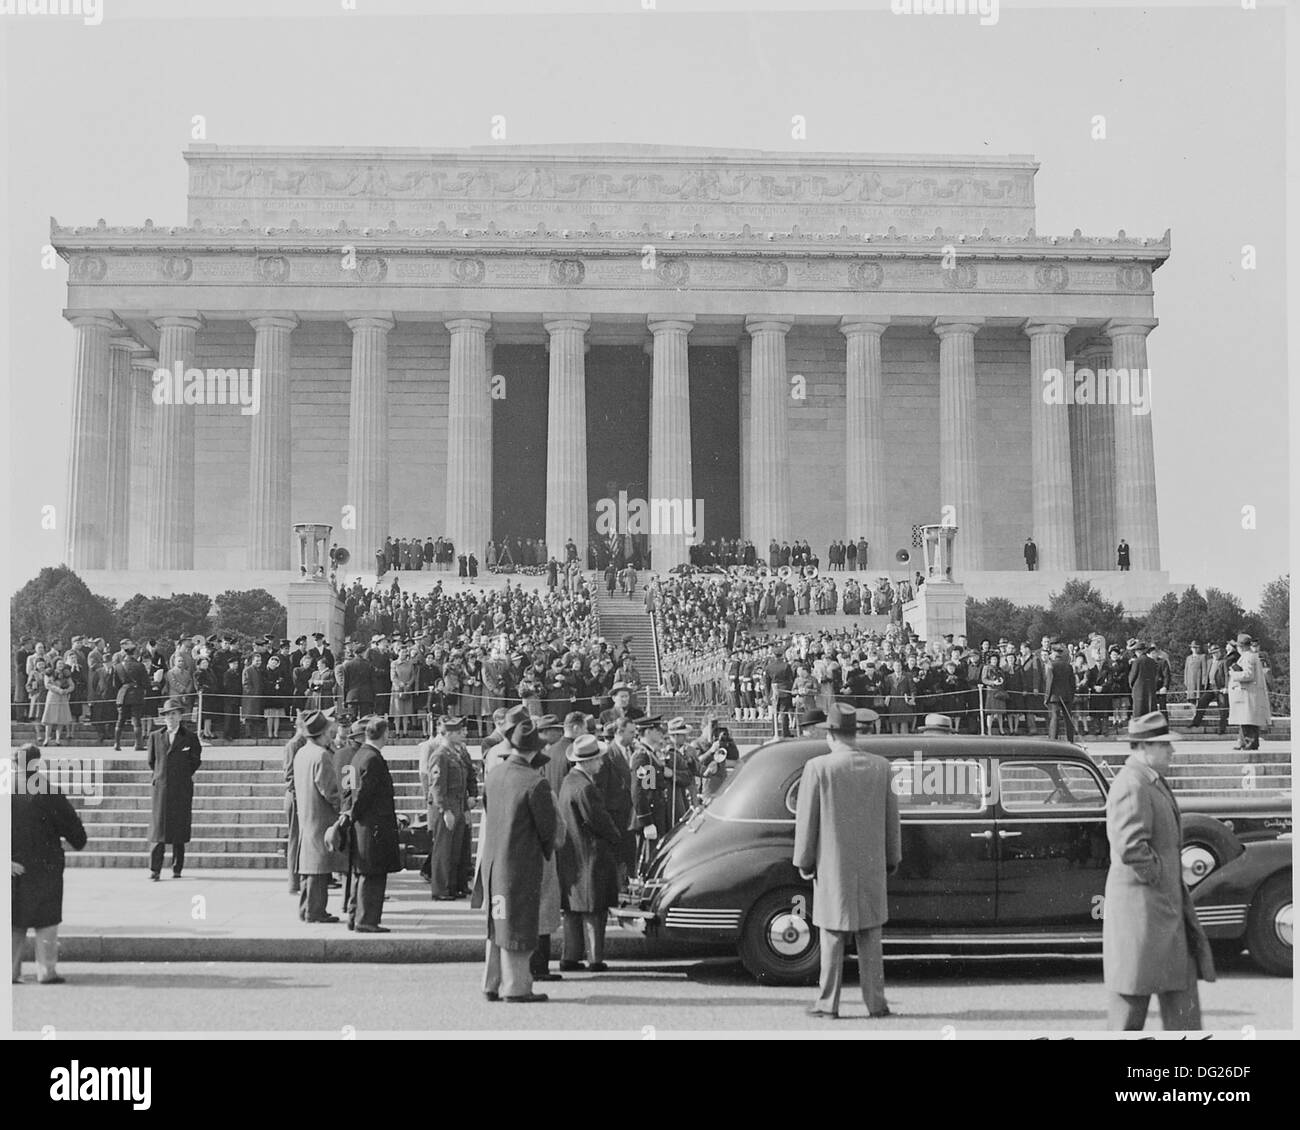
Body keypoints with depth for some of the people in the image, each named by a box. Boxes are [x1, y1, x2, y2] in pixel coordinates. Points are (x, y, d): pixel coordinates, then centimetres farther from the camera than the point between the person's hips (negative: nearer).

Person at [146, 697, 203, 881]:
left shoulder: (190, 737, 4)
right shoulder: (155, 736, 9)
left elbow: (196, 761, 11)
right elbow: (151, 761, 19)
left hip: (182, 790, -1)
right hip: (161, 788, 1)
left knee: (179, 829, 1)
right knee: (158, 828, -7)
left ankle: (177, 869, 10)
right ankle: (154, 870, -8)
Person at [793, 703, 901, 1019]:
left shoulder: (817, 768, -11)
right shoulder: (880, 767, -1)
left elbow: (807, 819, -7)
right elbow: (891, 817, 5)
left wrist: (804, 862, 2)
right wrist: (892, 858, 15)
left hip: (832, 866, -2)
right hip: (870, 865, 2)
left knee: (833, 937, 5)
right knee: (870, 937, 9)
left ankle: (828, 1004, 6)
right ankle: (875, 1003, 10)